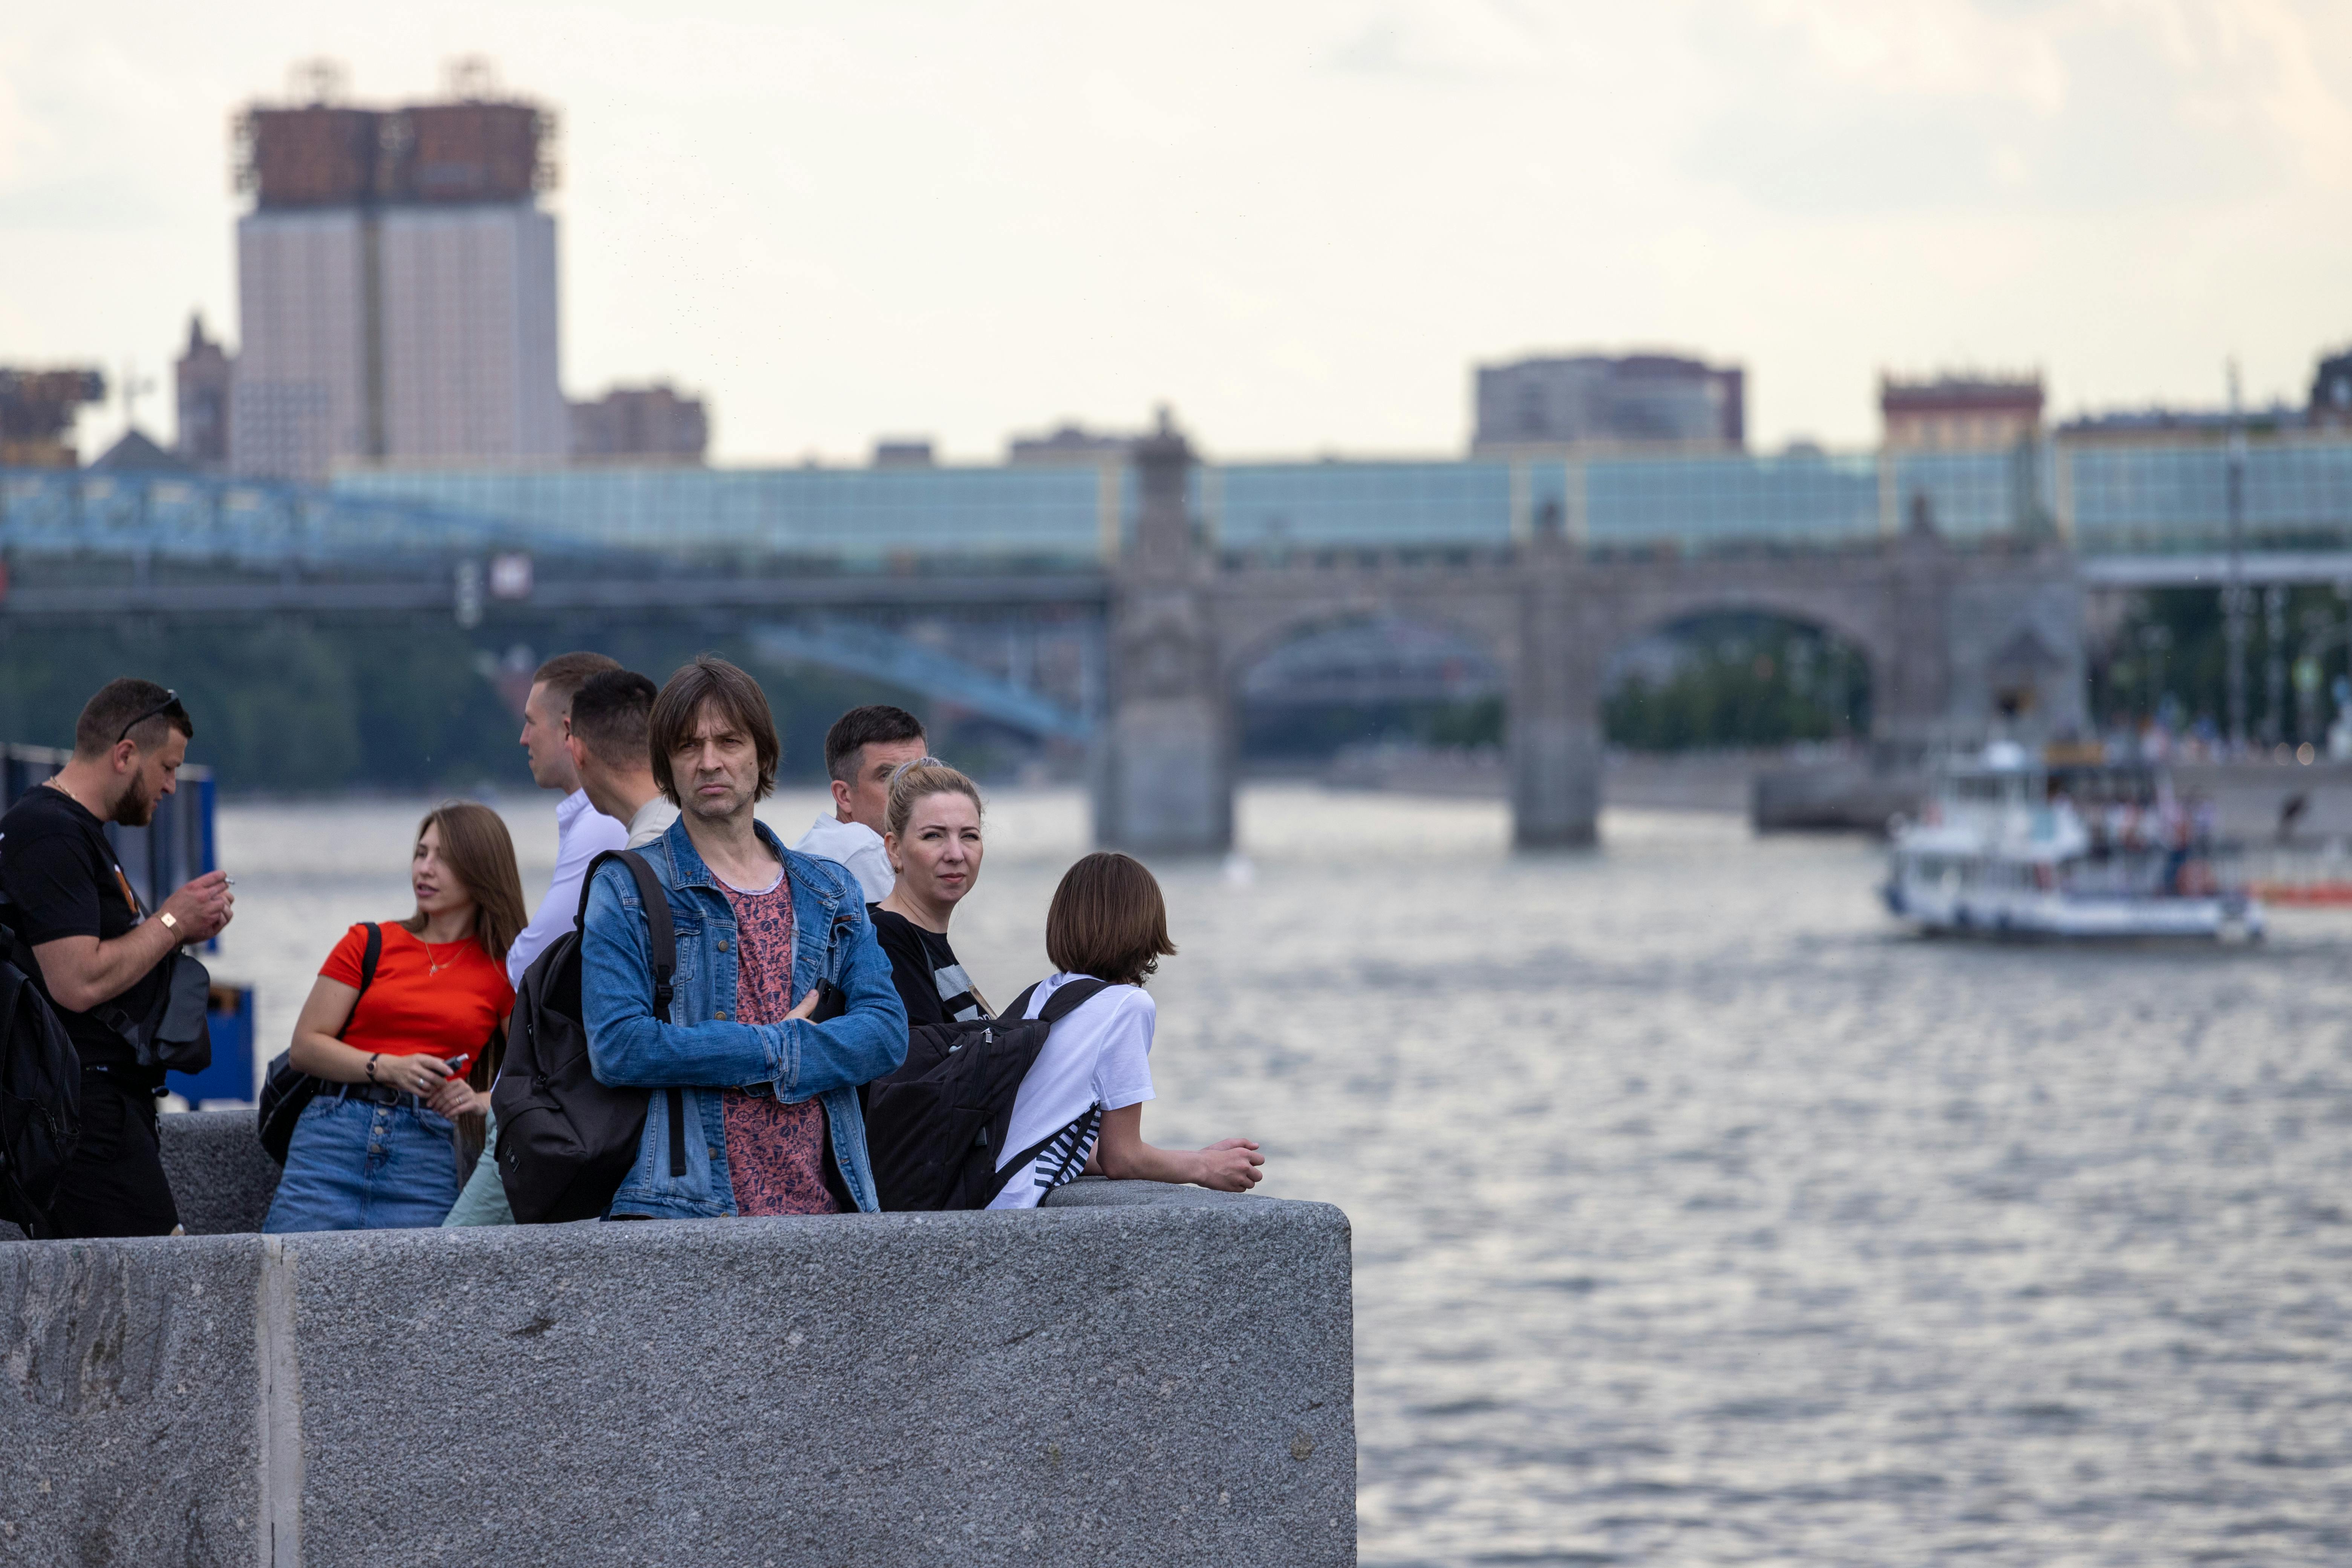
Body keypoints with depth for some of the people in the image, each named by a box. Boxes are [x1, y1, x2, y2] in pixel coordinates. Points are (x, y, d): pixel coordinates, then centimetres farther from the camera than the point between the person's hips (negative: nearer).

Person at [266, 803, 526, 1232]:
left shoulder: (503, 972, 10)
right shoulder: (369, 943, 13)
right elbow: (306, 1047, 7)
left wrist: (483, 1101, -9)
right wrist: (388, 1068, -8)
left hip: (428, 1152, -1)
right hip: (336, 1134, 1)